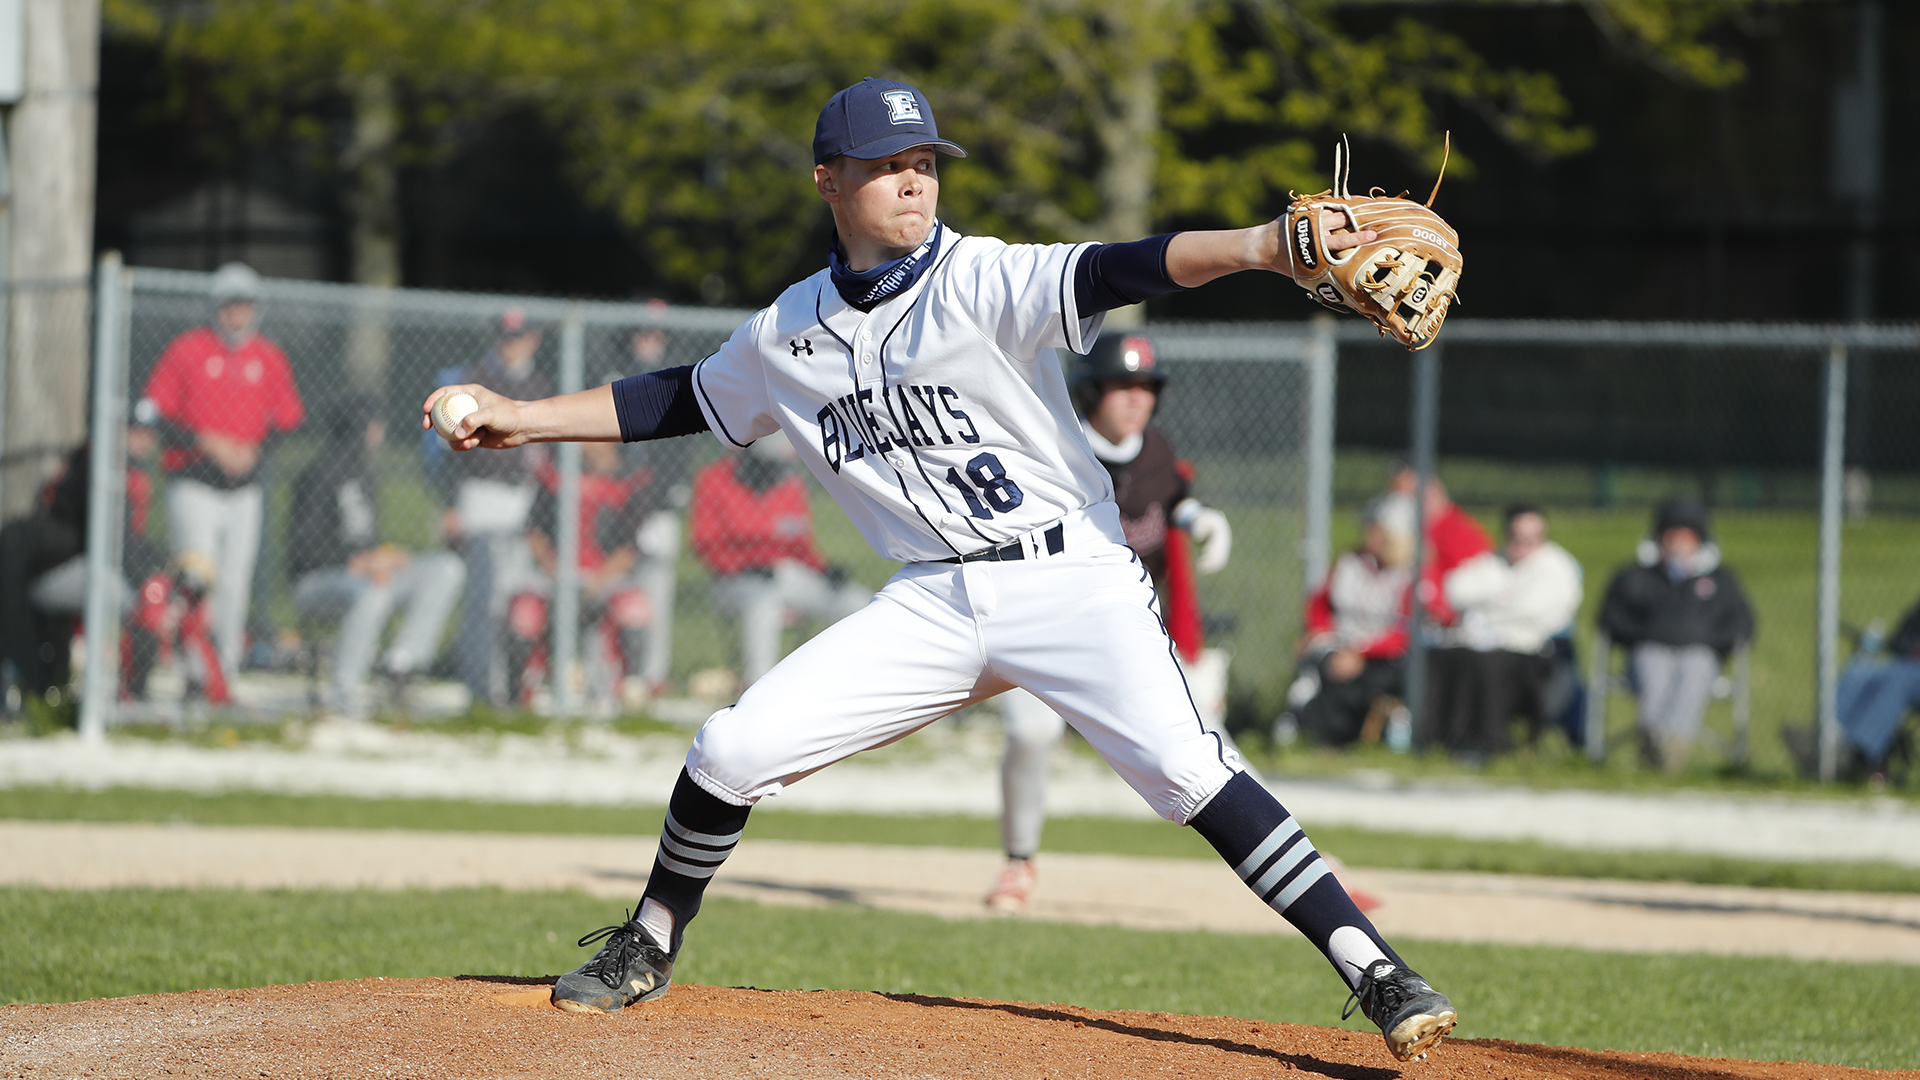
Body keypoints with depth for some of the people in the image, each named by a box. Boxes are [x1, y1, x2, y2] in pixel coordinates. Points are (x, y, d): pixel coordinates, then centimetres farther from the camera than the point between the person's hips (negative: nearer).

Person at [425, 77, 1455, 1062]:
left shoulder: (977, 281, -9)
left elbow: (1109, 272, -25)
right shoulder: (790, 334, 8)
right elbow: (680, 401, 24)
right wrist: (520, 417, 21)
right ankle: (647, 949, 22)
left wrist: (1261, 246, -41)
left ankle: (1375, 973, -24)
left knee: (1182, 765, -24)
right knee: (732, 748, -3)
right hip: (932, 604, 5)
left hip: (1070, 579, -5)